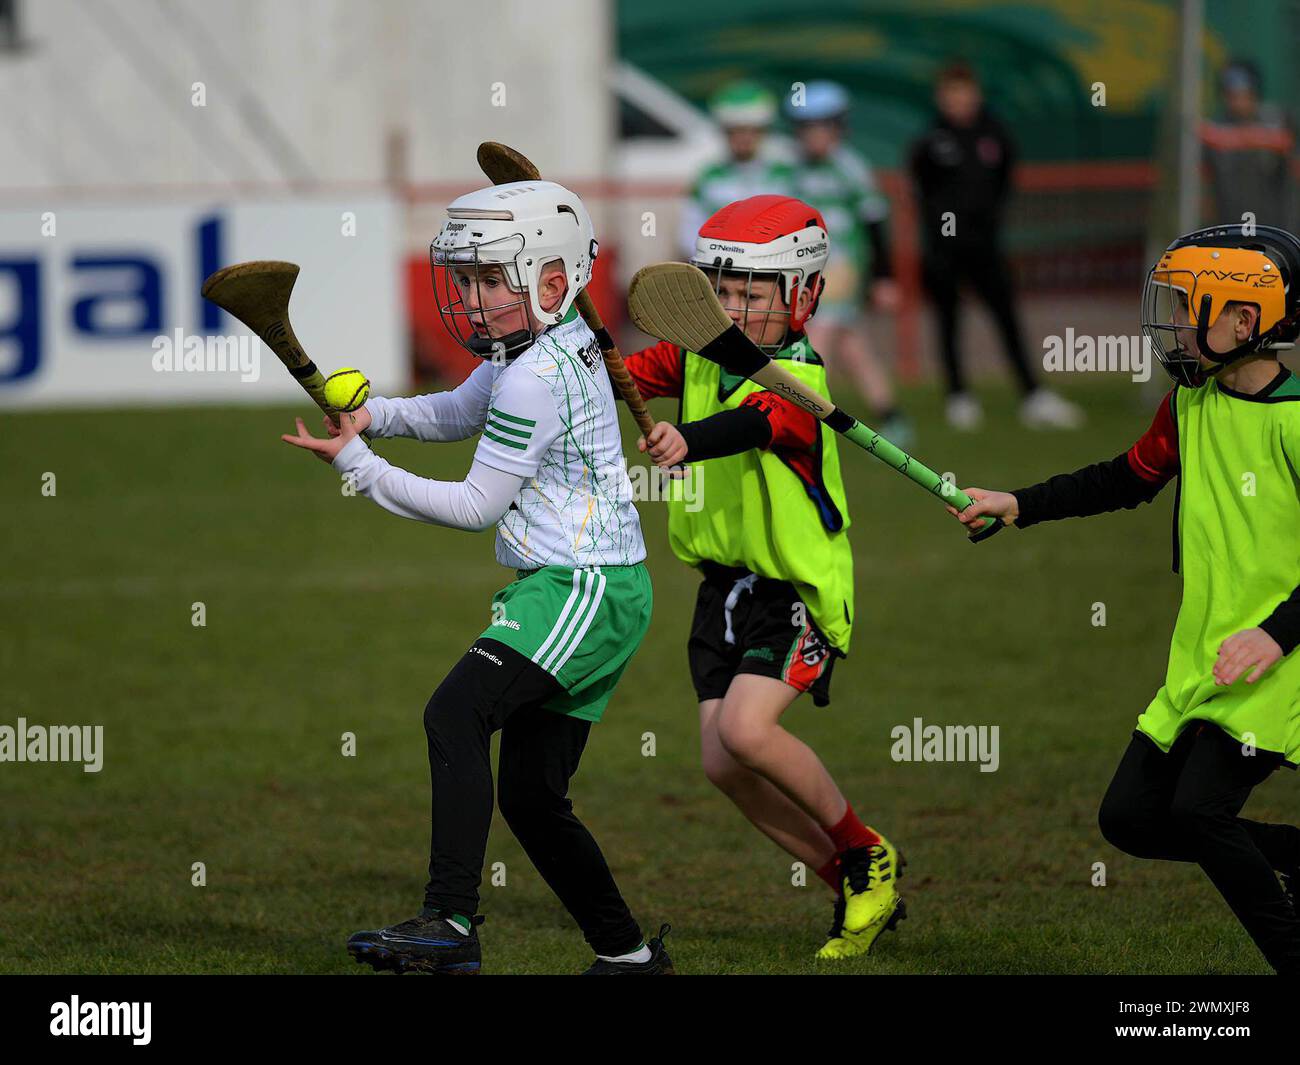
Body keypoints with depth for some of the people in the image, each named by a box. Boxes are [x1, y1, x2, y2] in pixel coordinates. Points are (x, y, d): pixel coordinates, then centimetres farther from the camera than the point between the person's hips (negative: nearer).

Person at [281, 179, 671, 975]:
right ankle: (629, 954, 23)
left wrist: (358, 466, -8)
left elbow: (476, 506, -13)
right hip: (578, 589, 10)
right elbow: (460, 413, 30)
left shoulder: (537, 378, -16)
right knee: (531, 796, 13)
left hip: (584, 589, -10)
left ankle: (452, 922, -35)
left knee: (457, 712, -26)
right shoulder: (558, 342, 14)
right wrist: (375, 415, 11)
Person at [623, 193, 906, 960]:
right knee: (724, 764, 1)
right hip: (728, 583, 8)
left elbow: (751, 423, -42)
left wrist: (688, 442, -61)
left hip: (798, 588, -8)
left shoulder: (796, 381, -21)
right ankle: (861, 893, 17)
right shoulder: (701, 356, 3)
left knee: (746, 728, -24)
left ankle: (868, 854, 0)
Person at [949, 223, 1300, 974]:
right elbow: (1131, 478, 25)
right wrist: (1020, 506, 17)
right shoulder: (1192, 404, 8)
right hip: (1201, 660, 9)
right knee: (1131, 818, 4)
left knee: (1199, 807, -23)